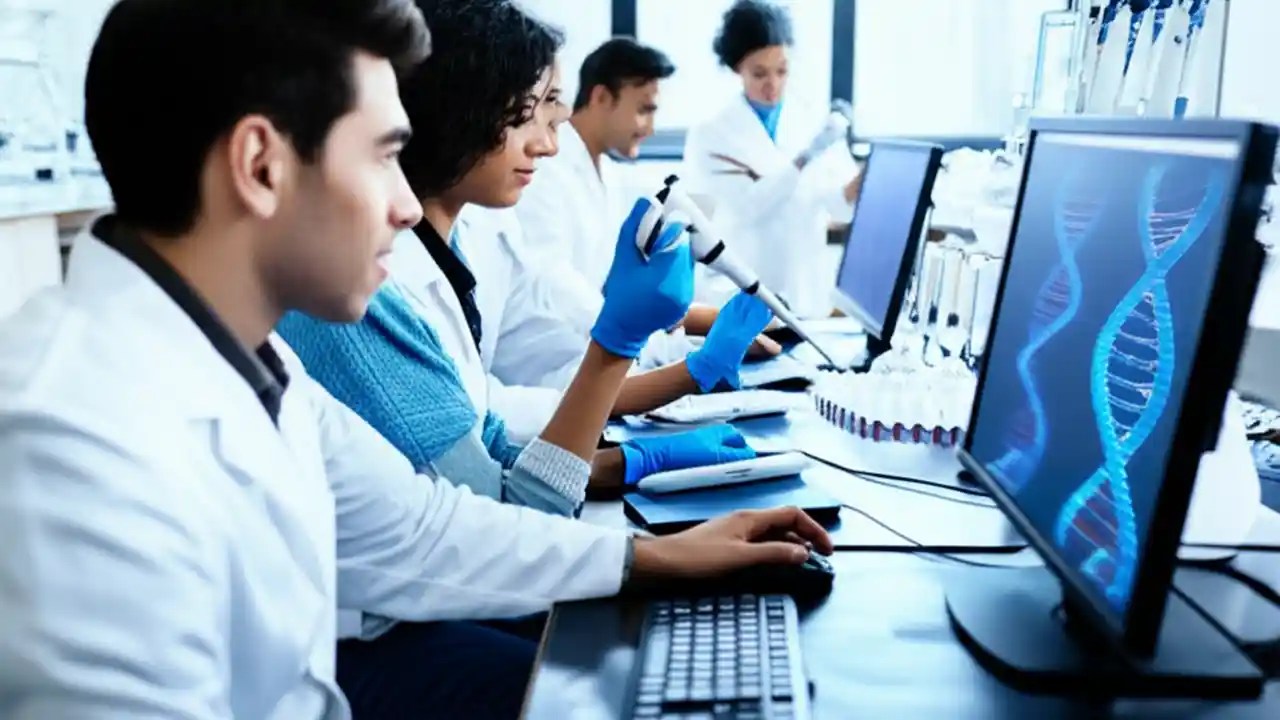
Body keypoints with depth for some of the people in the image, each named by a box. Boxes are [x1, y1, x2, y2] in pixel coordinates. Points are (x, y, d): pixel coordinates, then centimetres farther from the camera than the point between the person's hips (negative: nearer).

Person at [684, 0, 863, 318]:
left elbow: (841, 206, -6)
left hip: (806, 297, 2)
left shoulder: (816, 124, 3)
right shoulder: (710, 134, -4)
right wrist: (804, 158, -26)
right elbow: (744, 206, -16)